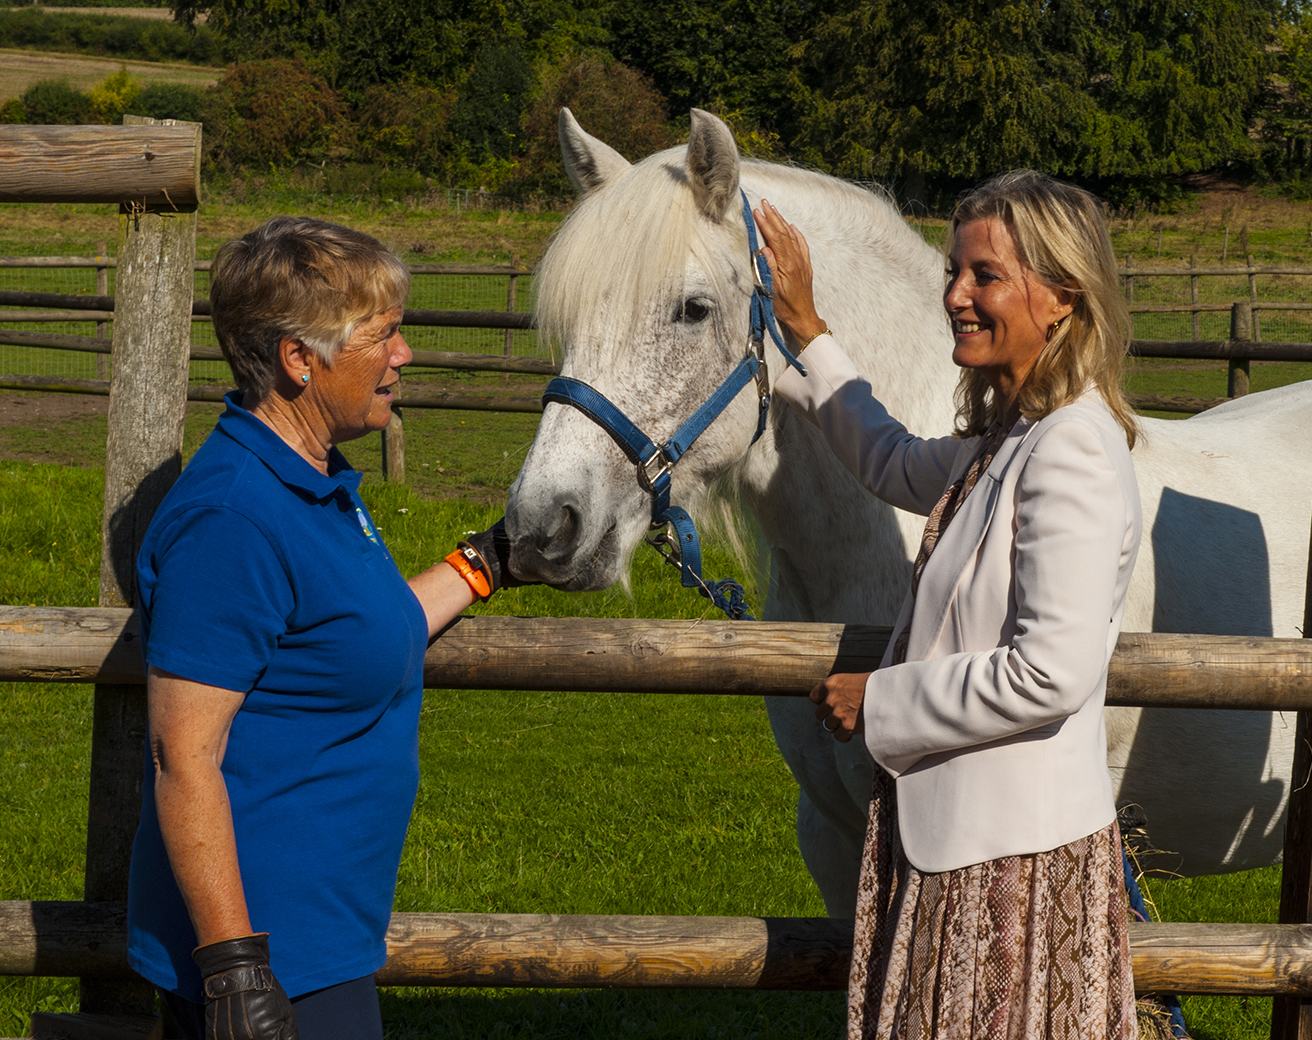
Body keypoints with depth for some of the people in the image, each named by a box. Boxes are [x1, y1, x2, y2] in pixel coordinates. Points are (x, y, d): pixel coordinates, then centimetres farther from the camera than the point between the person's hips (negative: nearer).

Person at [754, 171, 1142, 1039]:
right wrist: (807, 332, 35)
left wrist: (880, 702, -16)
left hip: (1018, 856, -10)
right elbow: (900, 469, 35)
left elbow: (1054, 671, -27)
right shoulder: (1008, 439, 11)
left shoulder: (1073, 454, -19)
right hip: (955, 835, 10)